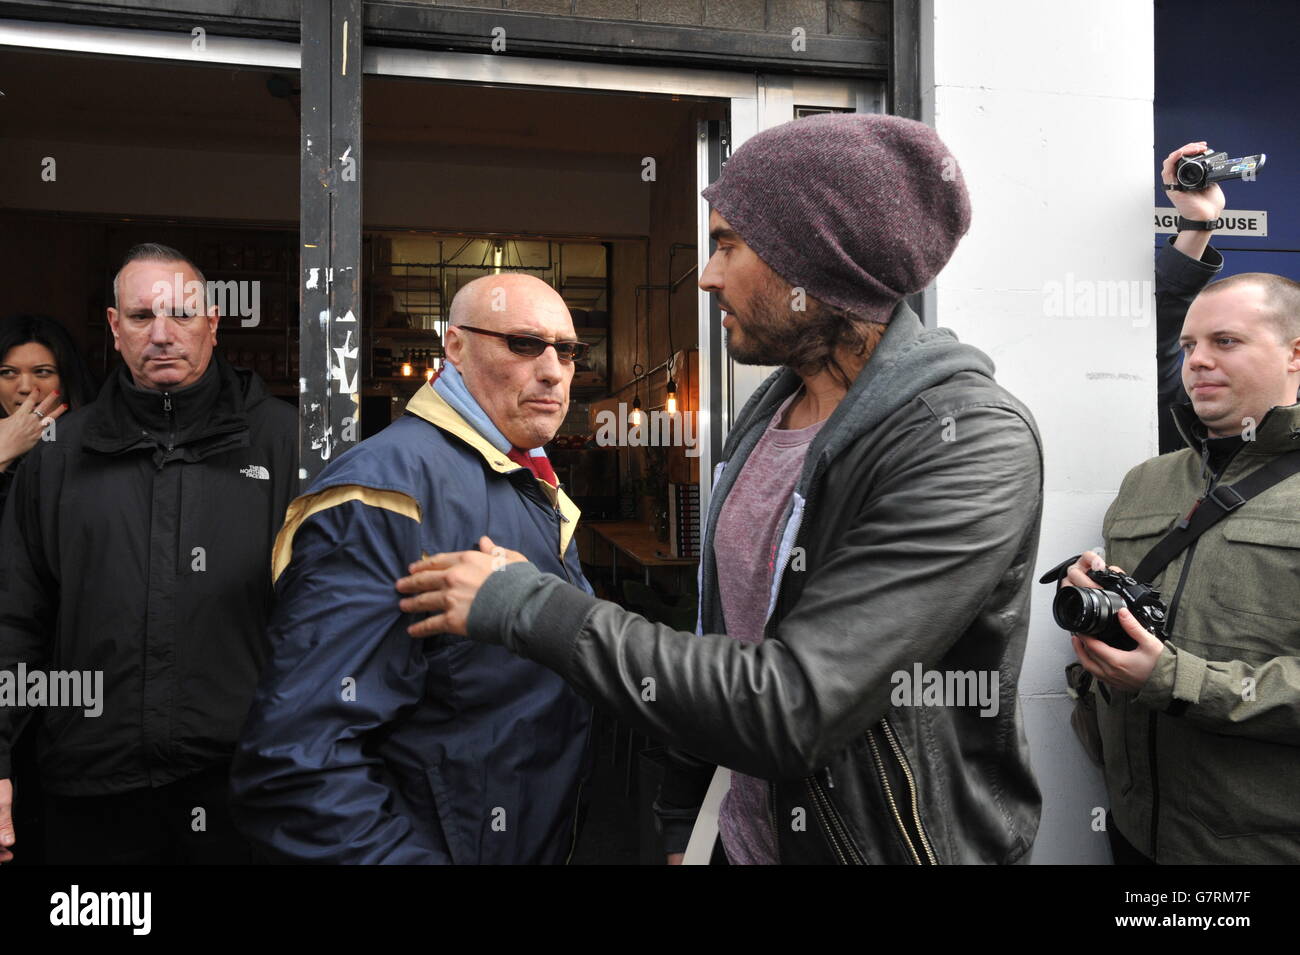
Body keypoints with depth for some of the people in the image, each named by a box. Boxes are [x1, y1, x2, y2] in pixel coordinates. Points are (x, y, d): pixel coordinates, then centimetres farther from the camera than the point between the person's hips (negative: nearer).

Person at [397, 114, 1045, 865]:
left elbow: (787, 711, -31)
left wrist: (527, 604, -25)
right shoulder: (765, 421, 1)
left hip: (894, 845, -6)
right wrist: (682, 819, 12)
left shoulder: (970, 443, -24)